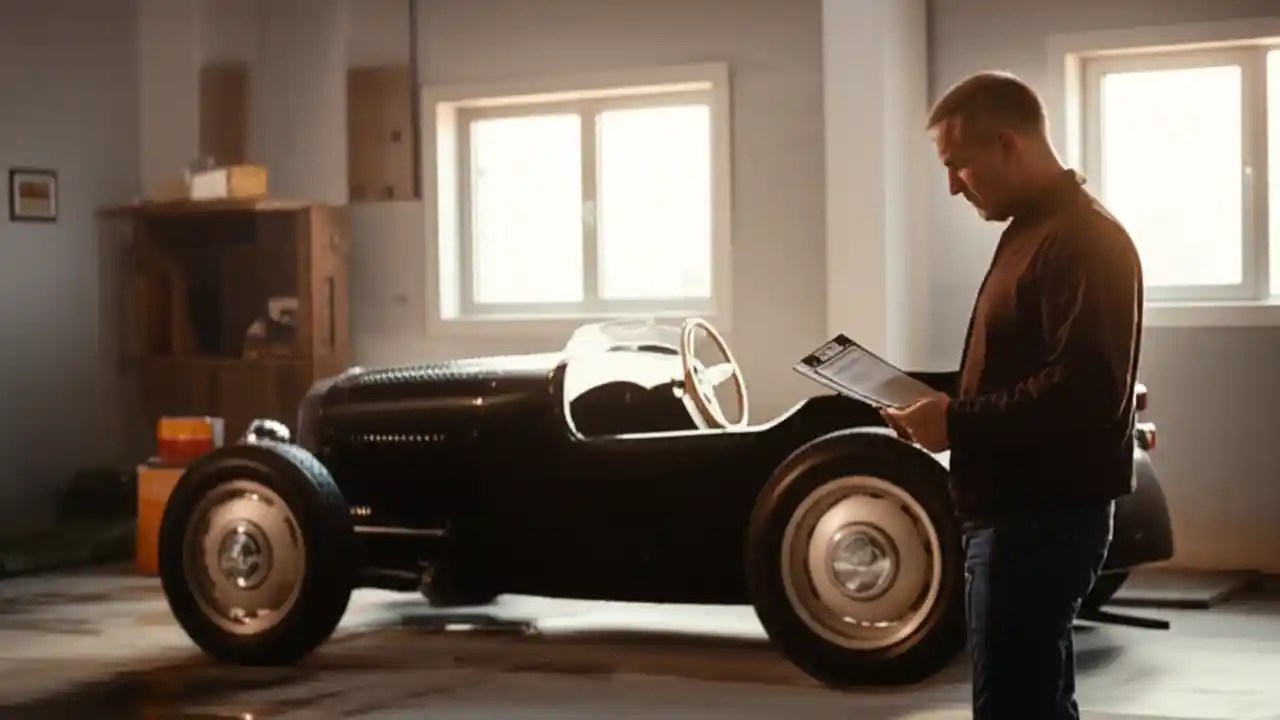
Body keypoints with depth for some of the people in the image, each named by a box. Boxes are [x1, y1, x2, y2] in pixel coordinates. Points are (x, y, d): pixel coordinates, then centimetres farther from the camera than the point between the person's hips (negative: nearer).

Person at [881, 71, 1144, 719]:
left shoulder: (1084, 240, -15)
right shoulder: (1032, 232, 18)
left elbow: (1083, 390, -25)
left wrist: (959, 423, -19)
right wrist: (945, 404, 8)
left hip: (1045, 515, -11)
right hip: (1017, 511, 11)